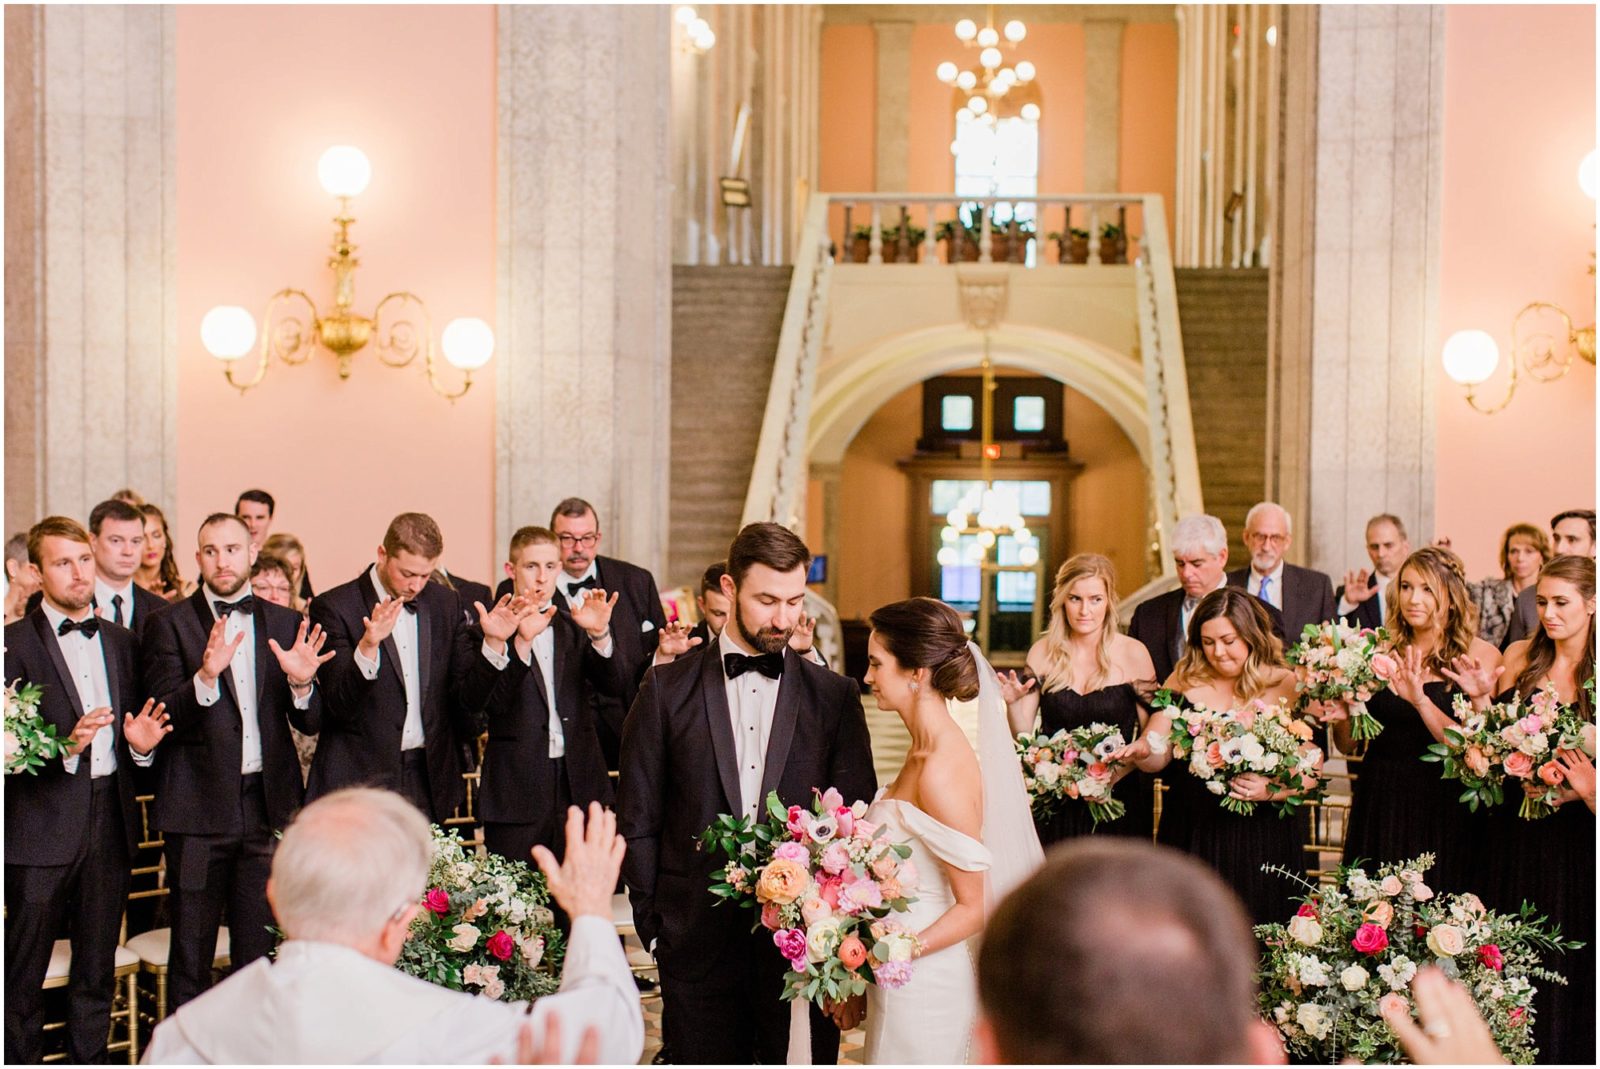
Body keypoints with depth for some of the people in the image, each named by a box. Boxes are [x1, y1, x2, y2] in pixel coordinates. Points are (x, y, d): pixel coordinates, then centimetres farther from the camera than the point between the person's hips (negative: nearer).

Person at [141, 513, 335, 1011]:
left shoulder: (286, 624, 9)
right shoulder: (171, 625, 0)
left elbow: (310, 723, 7)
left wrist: (301, 683, -14)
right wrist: (205, 677, -26)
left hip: (268, 802, 2)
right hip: (200, 806, -2)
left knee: (260, 954, 7)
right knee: (191, 958, 4)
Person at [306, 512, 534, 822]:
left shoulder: (445, 603, 8)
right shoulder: (334, 607, -6)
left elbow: (467, 697, 6)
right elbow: (339, 706, -15)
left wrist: (493, 642, -10)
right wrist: (368, 645, -30)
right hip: (360, 781, -4)